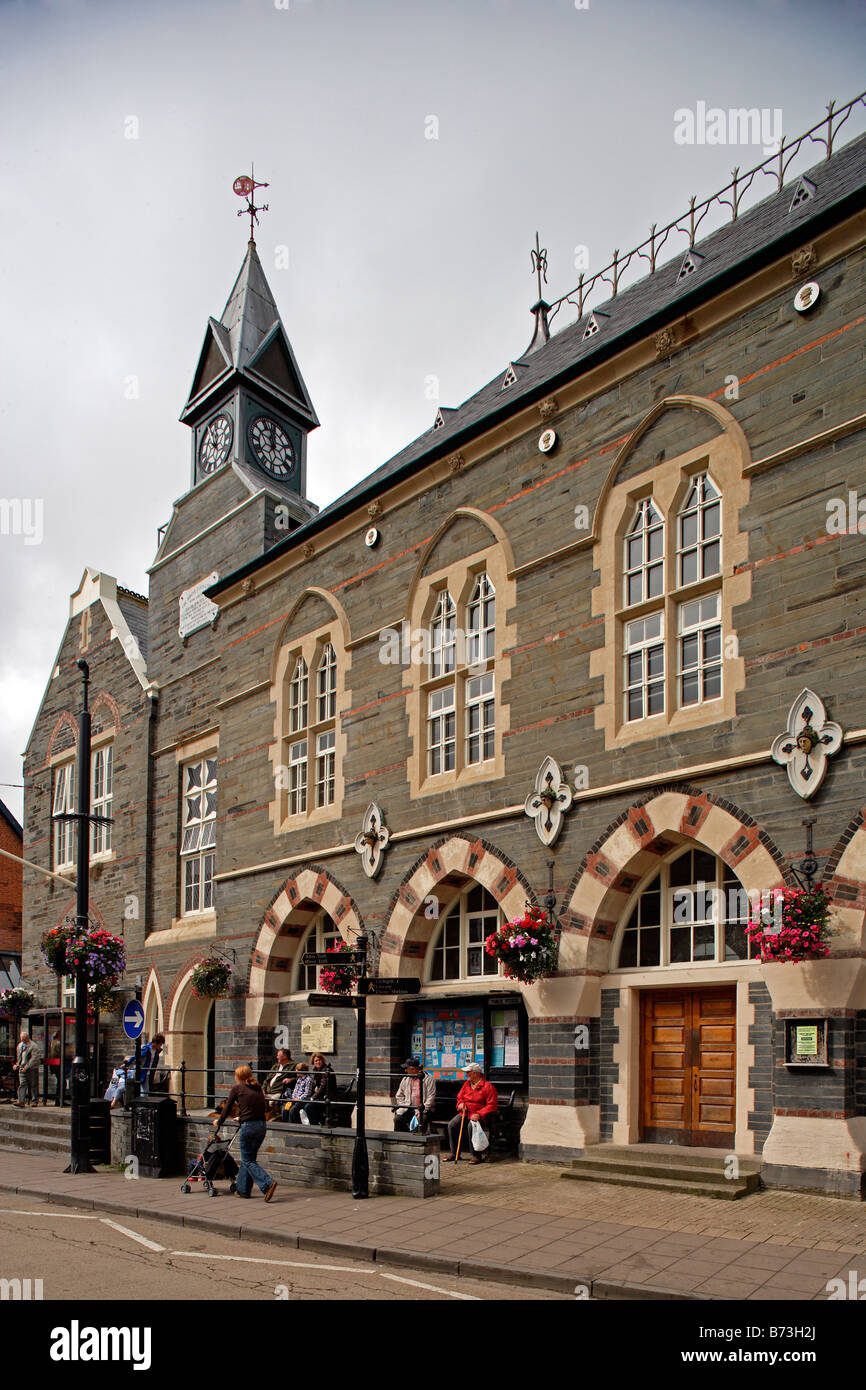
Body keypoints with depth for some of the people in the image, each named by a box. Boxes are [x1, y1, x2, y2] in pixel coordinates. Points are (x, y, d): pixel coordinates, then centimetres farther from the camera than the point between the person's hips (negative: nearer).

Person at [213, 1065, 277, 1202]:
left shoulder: (237, 1088, 1)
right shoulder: (258, 1088, 17)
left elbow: (227, 1108, 9)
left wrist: (218, 1121, 28)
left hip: (249, 1127, -6)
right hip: (262, 1126, 6)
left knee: (248, 1161, 0)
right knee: (248, 1158, 19)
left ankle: (268, 1184, -17)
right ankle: (243, 1190, 24)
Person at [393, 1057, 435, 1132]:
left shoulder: (428, 1079, -2)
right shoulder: (405, 1079, 15)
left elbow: (431, 1097, -7)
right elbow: (399, 1096, 20)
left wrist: (422, 1111, -15)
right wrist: (403, 1107, 2)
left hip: (423, 1109, -4)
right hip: (408, 1108, 4)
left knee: (421, 1120, -34)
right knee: (397, 1118, -23)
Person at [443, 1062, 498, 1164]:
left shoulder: (488, 1086, -7)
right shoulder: (466, 1084, 15)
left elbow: (492, 1105, -12)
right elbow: (459, 1097, 27)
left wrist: (479, 1114, -22)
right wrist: (460, 1103, 2)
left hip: (478, 1115, -6)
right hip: (464, 1113, 6)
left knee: (471, 1126, -35)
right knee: (451, 1125, -17)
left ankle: (476, 1155, -22)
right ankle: (454, 1153, -5)